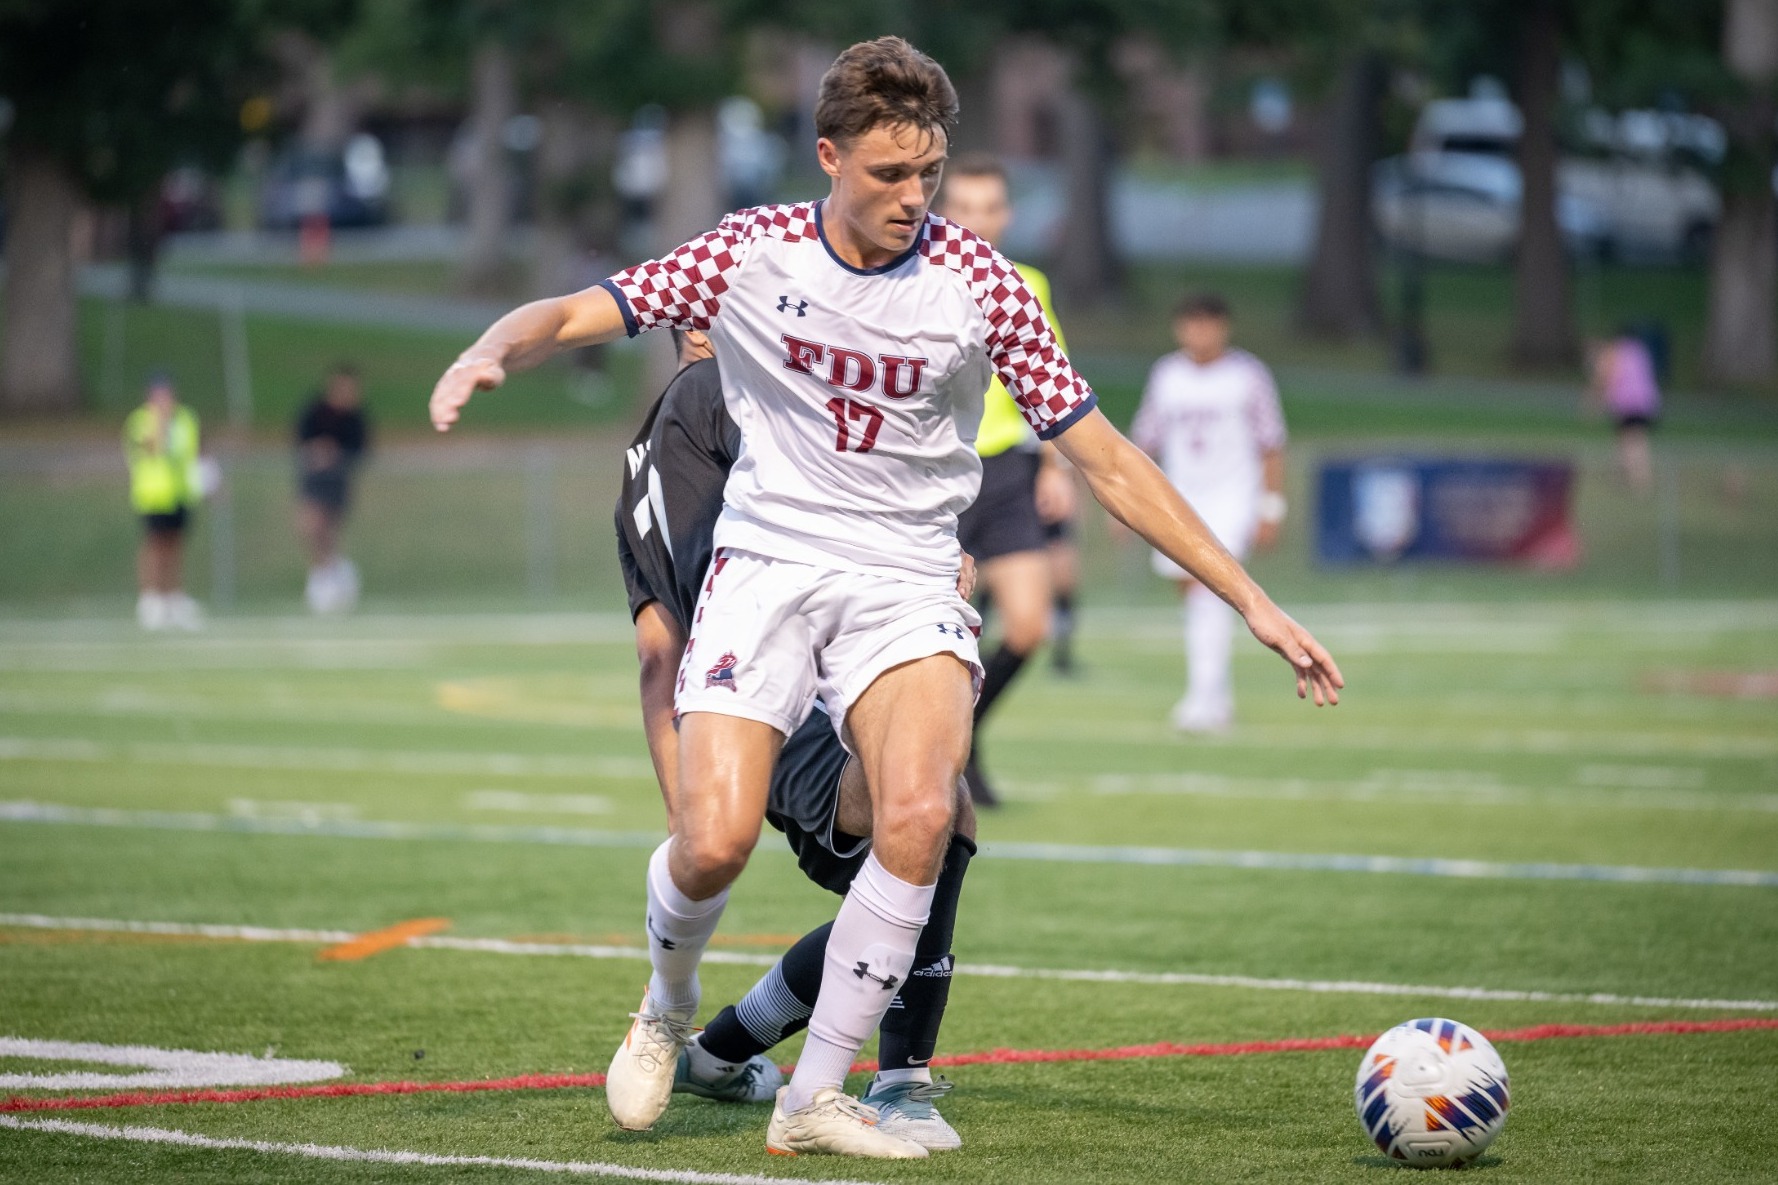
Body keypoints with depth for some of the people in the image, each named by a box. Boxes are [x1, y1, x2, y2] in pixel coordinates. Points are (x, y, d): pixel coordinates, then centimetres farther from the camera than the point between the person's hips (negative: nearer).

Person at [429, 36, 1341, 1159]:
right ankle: (668, 1011, 18)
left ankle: (817, 1097, -14)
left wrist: (1252, 600, -5)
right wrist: (488, 355, -24)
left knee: (919, 816, -27)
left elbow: (1107, 460, -2)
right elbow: (573, 315, 0)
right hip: (766, 562, 0)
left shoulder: (975, 282, -5)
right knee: (714, 845, -18)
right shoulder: (753, 253, -4)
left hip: (906, 580, 0)